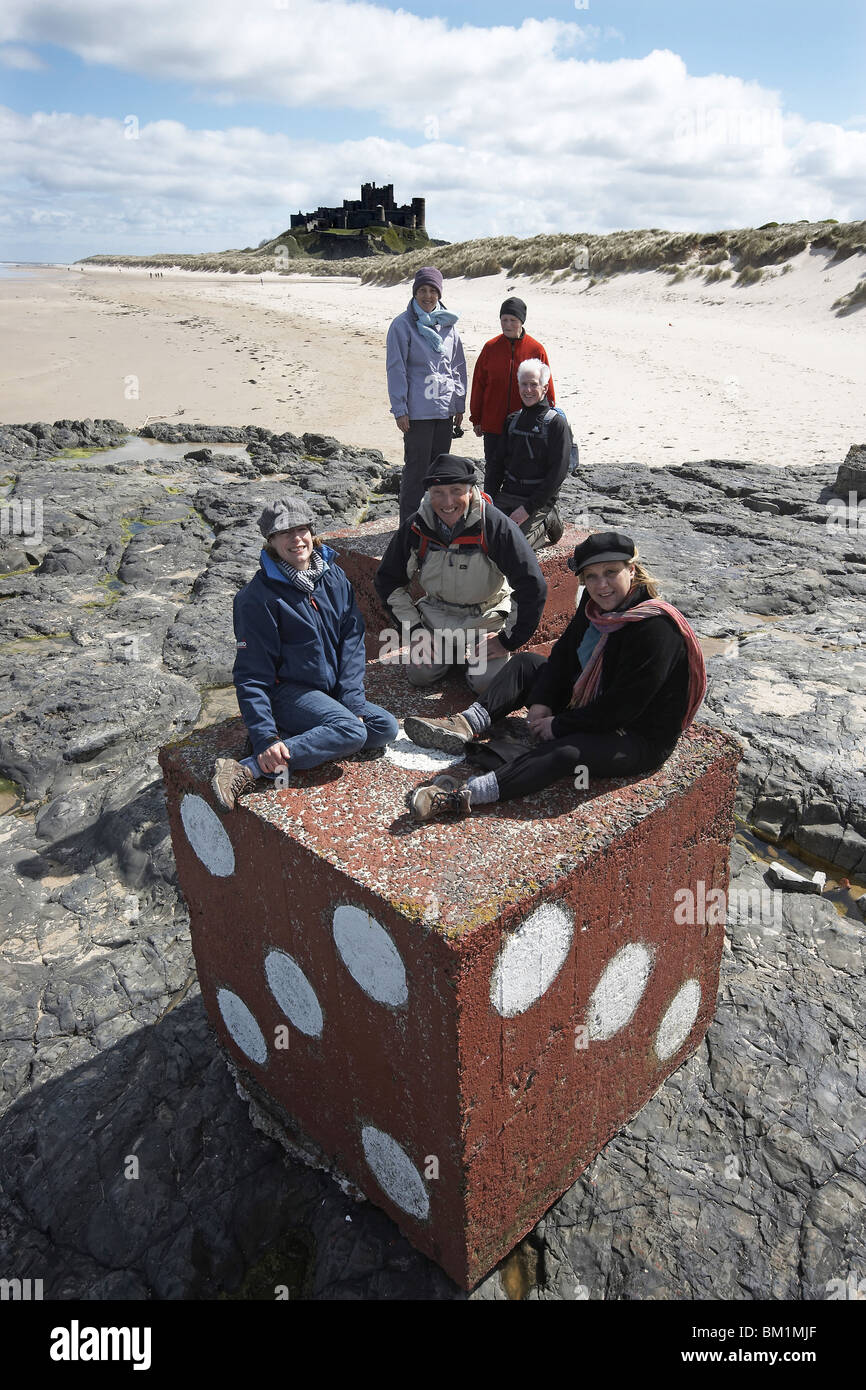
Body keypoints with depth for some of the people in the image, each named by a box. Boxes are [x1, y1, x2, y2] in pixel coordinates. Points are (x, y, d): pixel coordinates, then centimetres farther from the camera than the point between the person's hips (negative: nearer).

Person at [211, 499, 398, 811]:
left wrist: (352, 702, -9)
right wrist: (265, 738, -23)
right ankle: (247, 770, -30)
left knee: (386, 727, -11)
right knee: (352, 733, -28)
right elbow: (251, 674, -15)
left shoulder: (334, 577, 2)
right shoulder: (258, 597, -15)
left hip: (333, 692, 7)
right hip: (288, 692, -7)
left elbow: (352, 642, 1)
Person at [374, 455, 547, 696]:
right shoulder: (416, 527, -12)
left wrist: (509, 640, -16)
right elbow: (388, 579, 2)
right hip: (436, 616, 3)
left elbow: (532, 585, -21)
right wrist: (413, 629, -5)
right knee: (420, 674, -11)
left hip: (487, 619, -3)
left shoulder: (494, 525, -23)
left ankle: (473, 651, 15)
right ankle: (451, 649, 21)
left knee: (486, 681, -20)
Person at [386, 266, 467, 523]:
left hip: (445, 408, 6)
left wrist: (459, 405, 12)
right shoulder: (403, 325, -6)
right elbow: (396, 369, -8)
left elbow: (458, 367, 15)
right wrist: (400, 410, -13)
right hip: (418, 411, -6)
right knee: (416, 467, -4)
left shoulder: (448, 324, 10)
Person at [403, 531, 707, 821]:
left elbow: (623, 707, -28)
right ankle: (467, 725, -13)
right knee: (526, 663, 6)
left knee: (566, 752, -37)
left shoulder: (656, 628, -27)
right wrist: (541, 701, -8)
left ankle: (465, 794, -47)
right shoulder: (596, 603, -3)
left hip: (640, 739, -9)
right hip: (589, 708, 9)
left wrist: (559, 726, -21)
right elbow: (564, 652, 6)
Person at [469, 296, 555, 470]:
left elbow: (546, 387, 3)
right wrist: (476, 419, 6)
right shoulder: (490, 347, 2)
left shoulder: (536, 349, -2)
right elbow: (478, 384, 7)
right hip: (493, 424, 1)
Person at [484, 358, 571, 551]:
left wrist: (528, 508, -19)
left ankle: (547, 522, 10)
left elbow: (558, 473, -14)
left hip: (539, 500, -6)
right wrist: (489, 499, -1)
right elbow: (496, 462, 14)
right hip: (507, 495, 6)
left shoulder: (557, 423, -7)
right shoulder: (513, 420, 11)